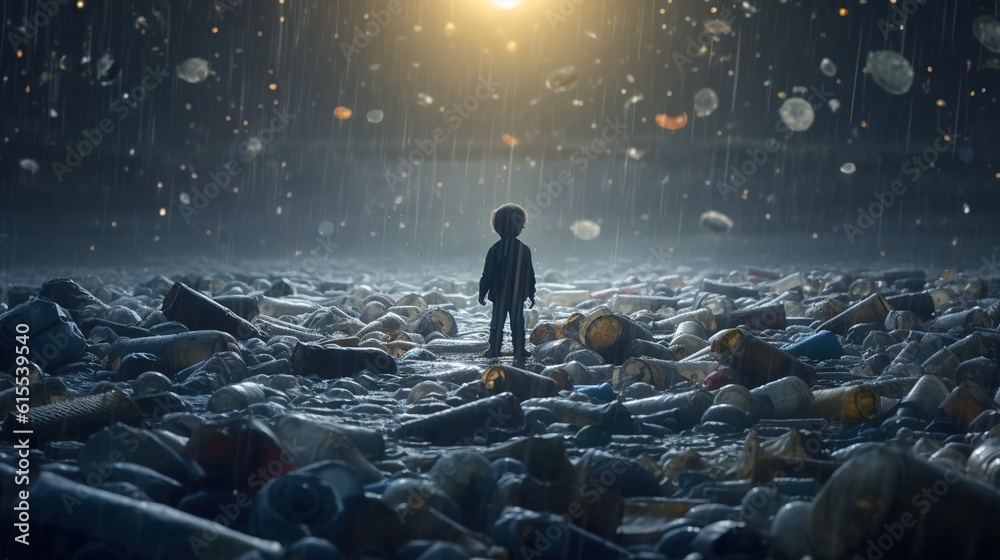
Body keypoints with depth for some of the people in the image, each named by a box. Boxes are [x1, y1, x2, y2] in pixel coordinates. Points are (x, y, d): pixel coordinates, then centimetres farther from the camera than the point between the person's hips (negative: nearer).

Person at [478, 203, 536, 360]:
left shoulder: (495, 249, -7)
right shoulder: (524, 249, -4)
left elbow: (487, 274, -5)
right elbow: (529, 275, 2)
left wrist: (482, 293, 3)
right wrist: (531, 294, 10)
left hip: (499, 294, -1)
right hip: (518, 294, 1)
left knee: (497, 322, 6)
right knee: (517, 322, 7)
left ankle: (494, 350, 6)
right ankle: (519, 350, 8)